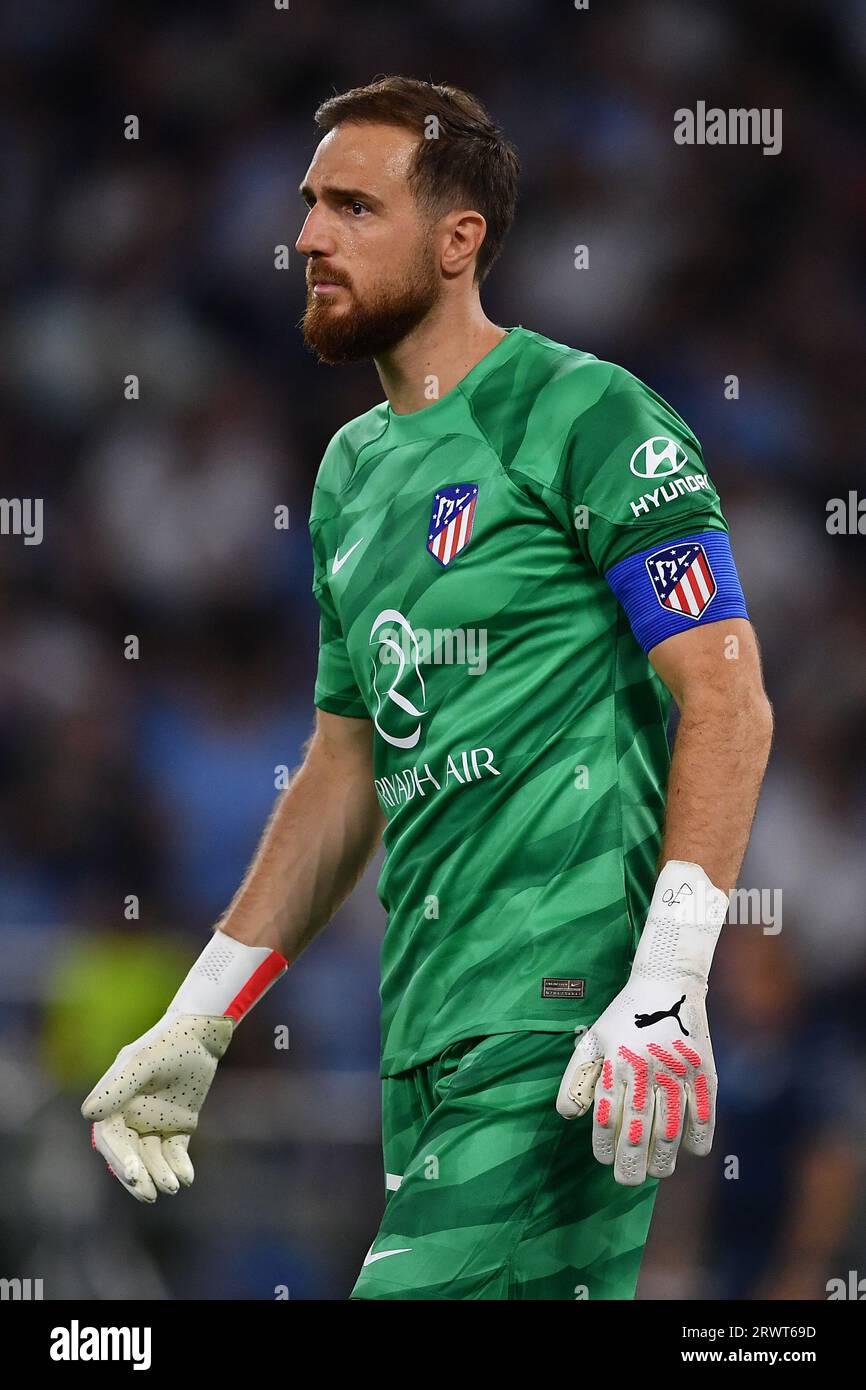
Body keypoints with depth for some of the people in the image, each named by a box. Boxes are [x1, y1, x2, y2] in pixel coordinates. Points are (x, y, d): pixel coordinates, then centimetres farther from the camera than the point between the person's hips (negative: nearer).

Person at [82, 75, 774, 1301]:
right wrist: (197, 1022, 24)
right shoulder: (353, 469, 21)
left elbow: (727, 703, -11)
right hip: (431, 1028, 8)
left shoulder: (584, 416, -4)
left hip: (566, 1010, -8)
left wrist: (667, 992, -21)